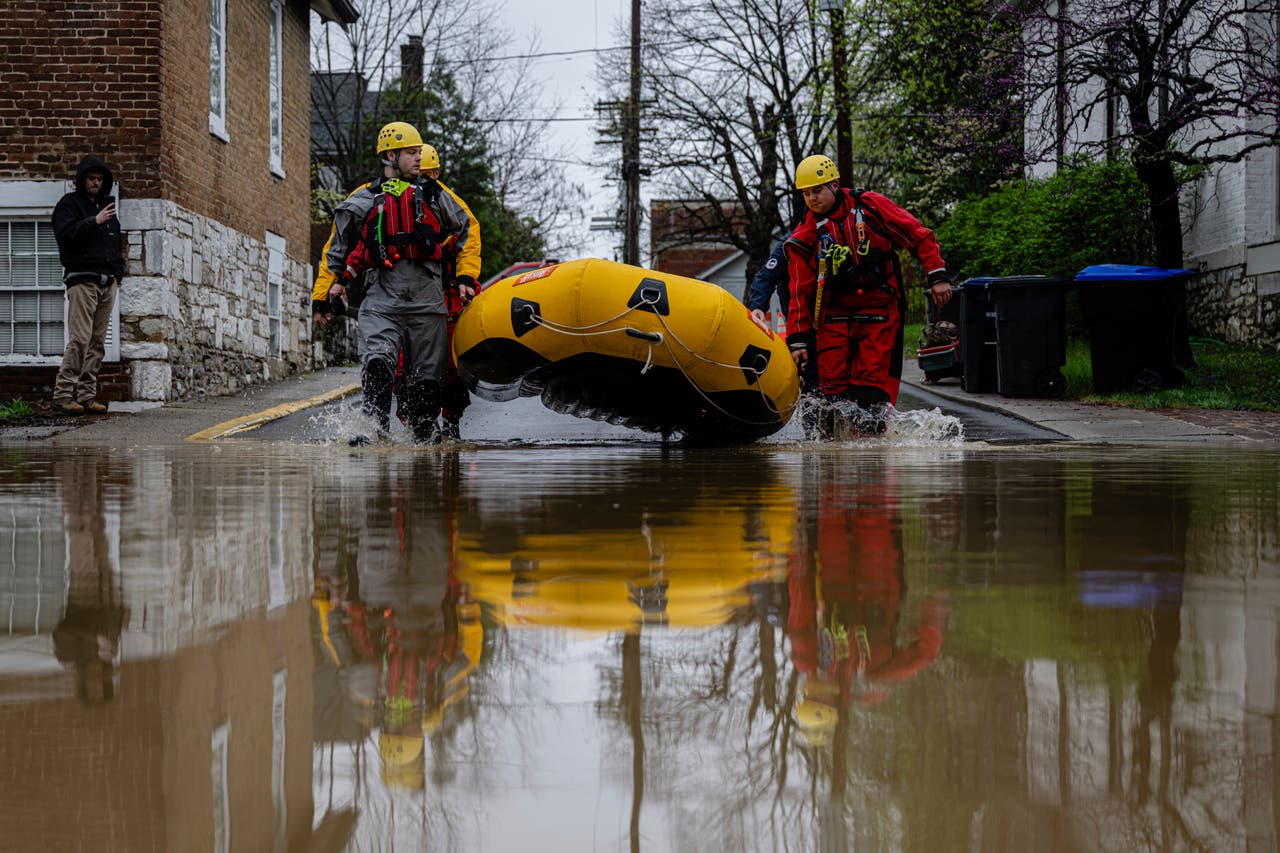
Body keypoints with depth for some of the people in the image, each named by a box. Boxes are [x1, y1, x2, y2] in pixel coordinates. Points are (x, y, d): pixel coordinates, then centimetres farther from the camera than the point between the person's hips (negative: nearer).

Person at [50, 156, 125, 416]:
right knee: (80, 339, -15)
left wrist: (117, 272, 16)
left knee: (98, 342, 3)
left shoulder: (106, 204, 23)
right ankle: (63, 395, -14)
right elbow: (65, 234, -12)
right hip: (82, 280, -7)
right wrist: (94, 222, -20)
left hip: (107, 282, 7)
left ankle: (87, 396, 4)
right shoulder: (69, 203, 3)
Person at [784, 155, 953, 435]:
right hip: (834, 315, 2)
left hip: (880, 310, -2)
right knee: (832, 381, -5)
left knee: (873, 379, -10)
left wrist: (938, 275, -4)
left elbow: (918, 236, 2)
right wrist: (798, 340, 1)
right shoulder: (805, 237, 3)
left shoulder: (870, 205, -2)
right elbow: (800, 292, 5)